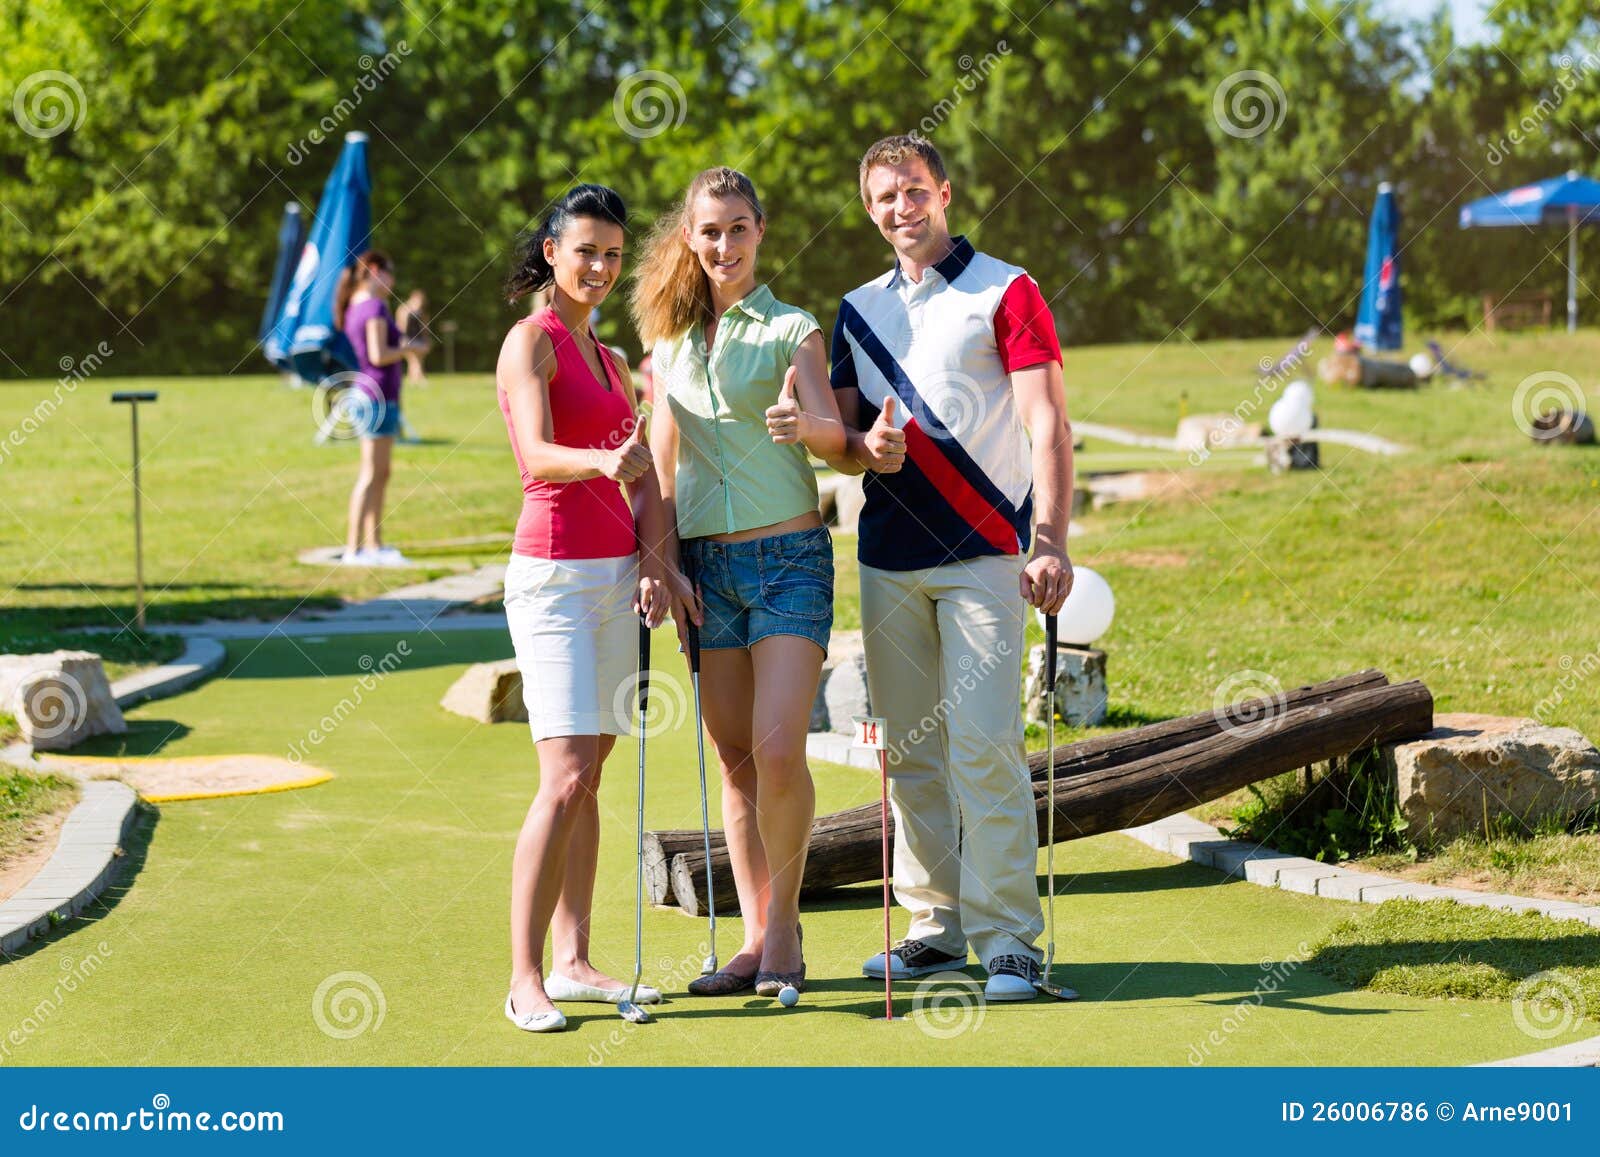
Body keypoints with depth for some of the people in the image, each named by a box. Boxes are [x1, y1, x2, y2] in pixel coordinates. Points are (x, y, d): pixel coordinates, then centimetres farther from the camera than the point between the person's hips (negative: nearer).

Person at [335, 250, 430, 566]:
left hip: (367, 396, 10)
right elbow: (378, 355, -20)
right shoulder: (375, 307, -13)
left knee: (380, 474, 13)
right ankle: (353, 548, -9)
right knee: (371, 475, -8)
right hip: (377, 396, -10)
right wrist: (411, 348, -6)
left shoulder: (355, 307, 16)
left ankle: (375, 546, 16)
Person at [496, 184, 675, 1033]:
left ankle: (572, 961, 14)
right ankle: (524, 981, -12)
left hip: (616, 574, 8)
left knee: (590, 777, 8)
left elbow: (644, 477, 16)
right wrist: (599, 461, -42)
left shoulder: (606, 357, 18)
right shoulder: (532, 342, -6)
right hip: (555, 573, -8)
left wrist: (651, 563, 1)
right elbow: (536, 455, -22)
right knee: (565, 779, -14)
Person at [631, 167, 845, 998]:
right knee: (734, 758, 5)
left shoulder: (793, 330, 1)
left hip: (789, 558, -4)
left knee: (779, 750, -12)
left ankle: (784, 927, 4)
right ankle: (755, 938, 12)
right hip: (706, 563, 4)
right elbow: (661, 468, 15)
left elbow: (835, 434, -11)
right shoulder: (668, 342, 12)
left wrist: (805, 422, -33)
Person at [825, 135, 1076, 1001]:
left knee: (983, 746, -11)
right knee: (909, 752, 6)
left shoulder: (1005, 292, 1)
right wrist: (867, 448, -7)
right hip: (887, 558, 5)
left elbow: (1046, 424, -6)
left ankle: (1008, 938, -7)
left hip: (982, 551, -5)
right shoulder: (858, 310, 16)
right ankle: (934, 925, 15)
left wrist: (1051, 540, -17)